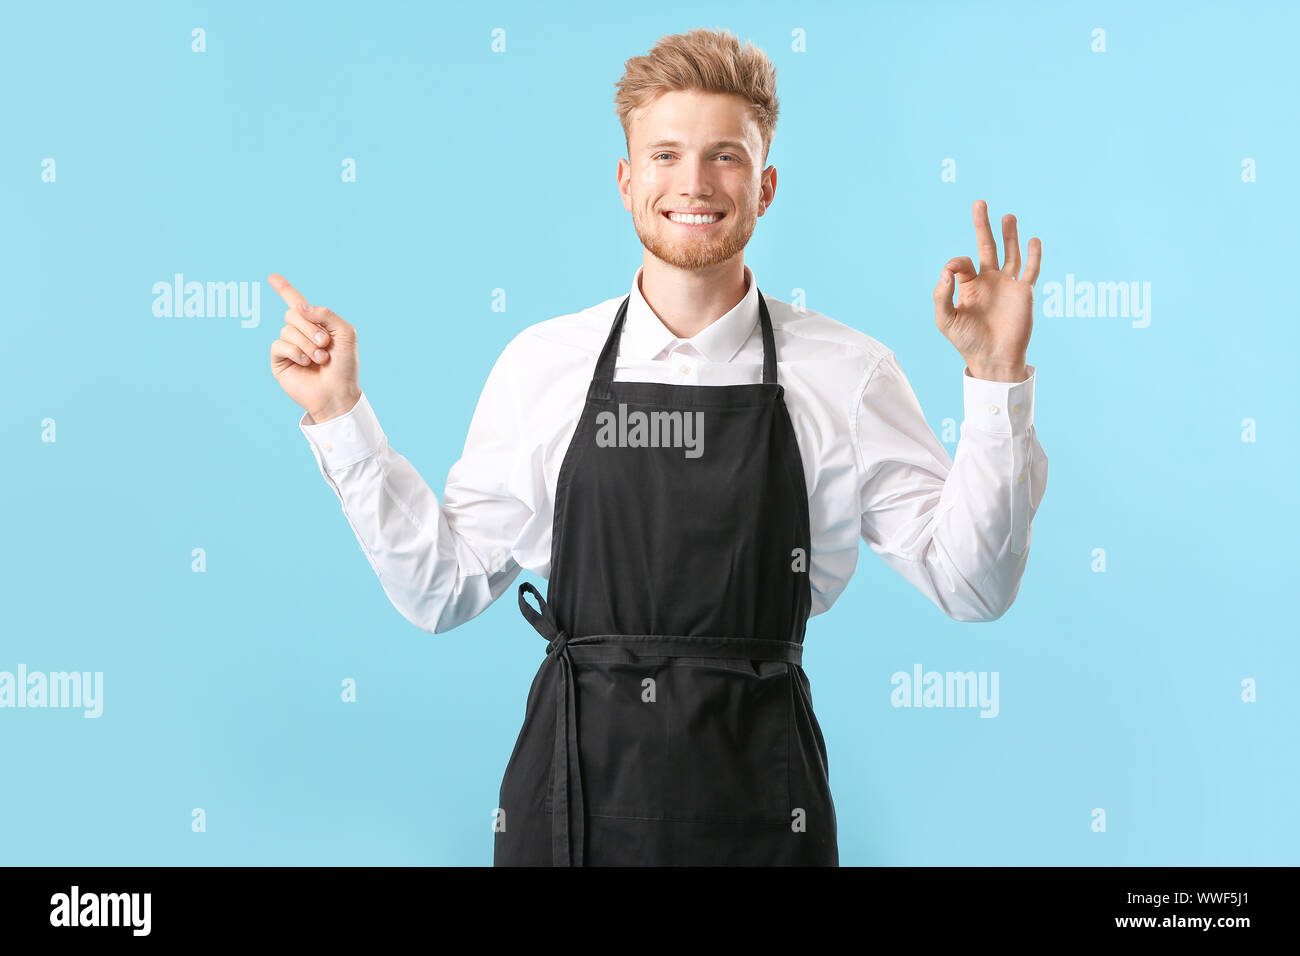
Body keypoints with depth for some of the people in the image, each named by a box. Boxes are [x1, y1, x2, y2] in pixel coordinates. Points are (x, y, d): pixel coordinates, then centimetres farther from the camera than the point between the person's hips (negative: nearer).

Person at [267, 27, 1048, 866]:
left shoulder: (847, 376, -2)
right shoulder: (542, 365, 1)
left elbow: (969, 585, -3)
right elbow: (441, 587, 5)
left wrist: (995, 379, -10)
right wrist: (339, 413, 1)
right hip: (570, 799, 1)